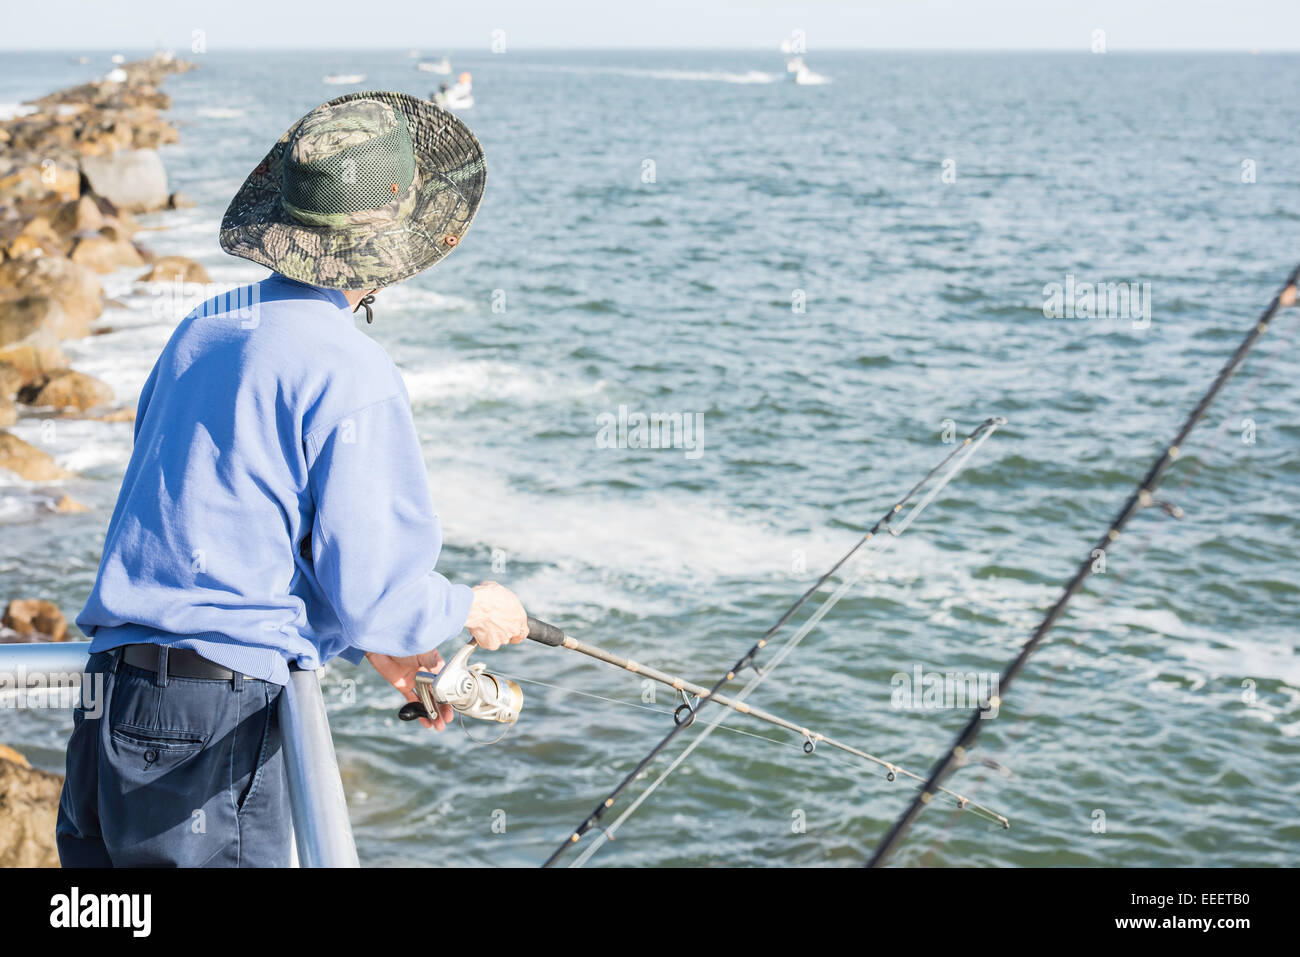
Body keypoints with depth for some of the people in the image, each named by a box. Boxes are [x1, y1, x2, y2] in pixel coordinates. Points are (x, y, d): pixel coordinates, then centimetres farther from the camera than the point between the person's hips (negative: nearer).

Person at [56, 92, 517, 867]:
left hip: (109, 691, 8)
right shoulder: (352, 374, -12)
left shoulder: (200, 330, 13)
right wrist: (474, 611, 9)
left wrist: (367, 642, 24)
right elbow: (374, 591, -12)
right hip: (218, 721, -8)